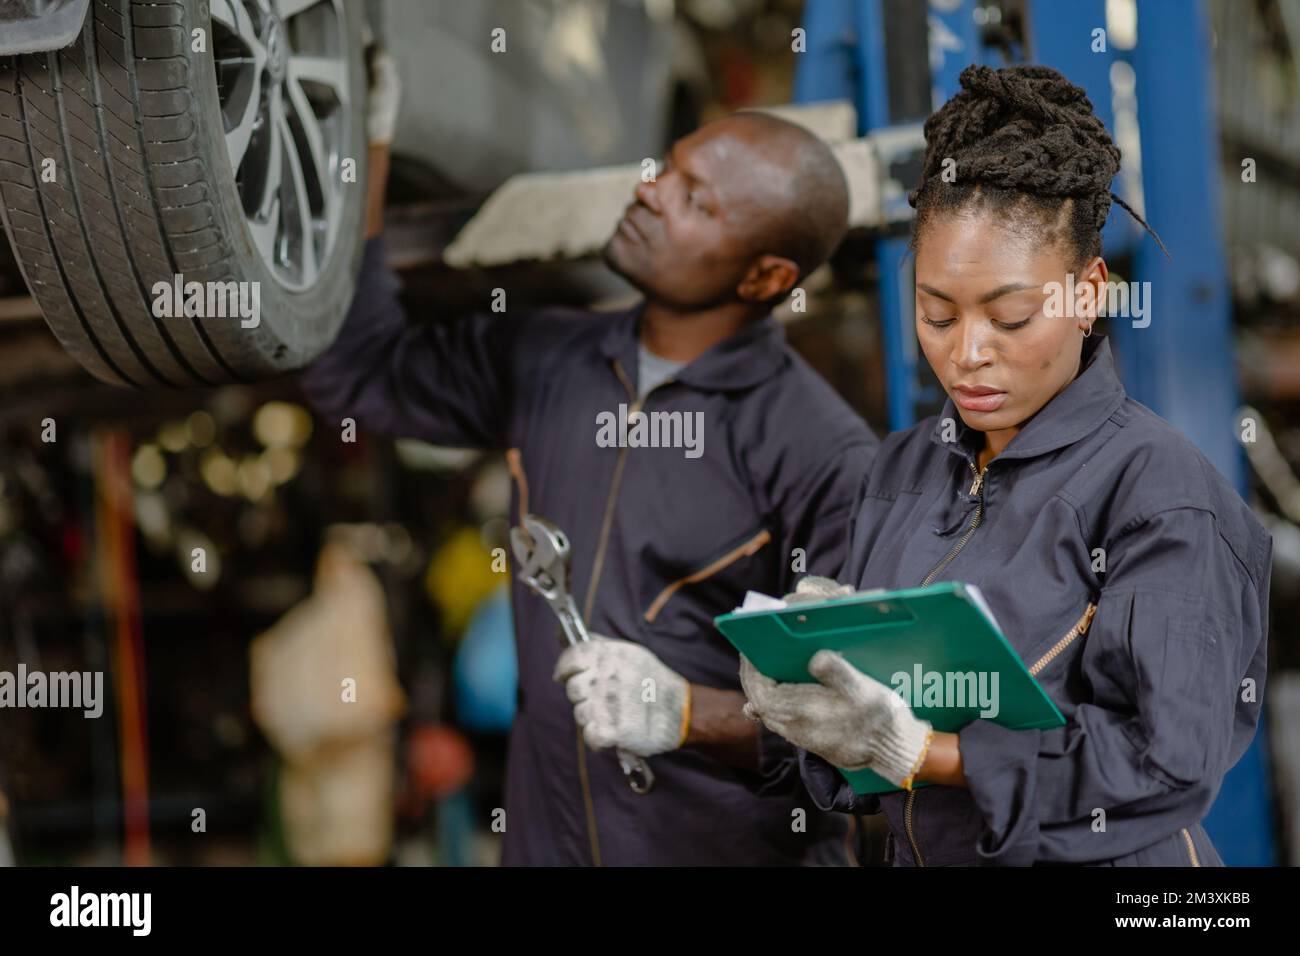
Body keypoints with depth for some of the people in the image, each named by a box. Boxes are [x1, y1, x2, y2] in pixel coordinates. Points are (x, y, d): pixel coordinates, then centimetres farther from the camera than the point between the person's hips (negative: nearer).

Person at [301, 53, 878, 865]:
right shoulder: (544, 365, 3)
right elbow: (356, 369, 11)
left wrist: (689, 714, -30)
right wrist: (365, 153, 4)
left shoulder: (827, 456, -15)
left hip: (732, 844, -5)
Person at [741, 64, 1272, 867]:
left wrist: (911, 750, -21)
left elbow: (1170, 761, -16)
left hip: (1097, 857, -5)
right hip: (919, 854, 5)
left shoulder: (1159, 489, -10)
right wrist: (813, 669, -12)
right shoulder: (905, 468, 7)